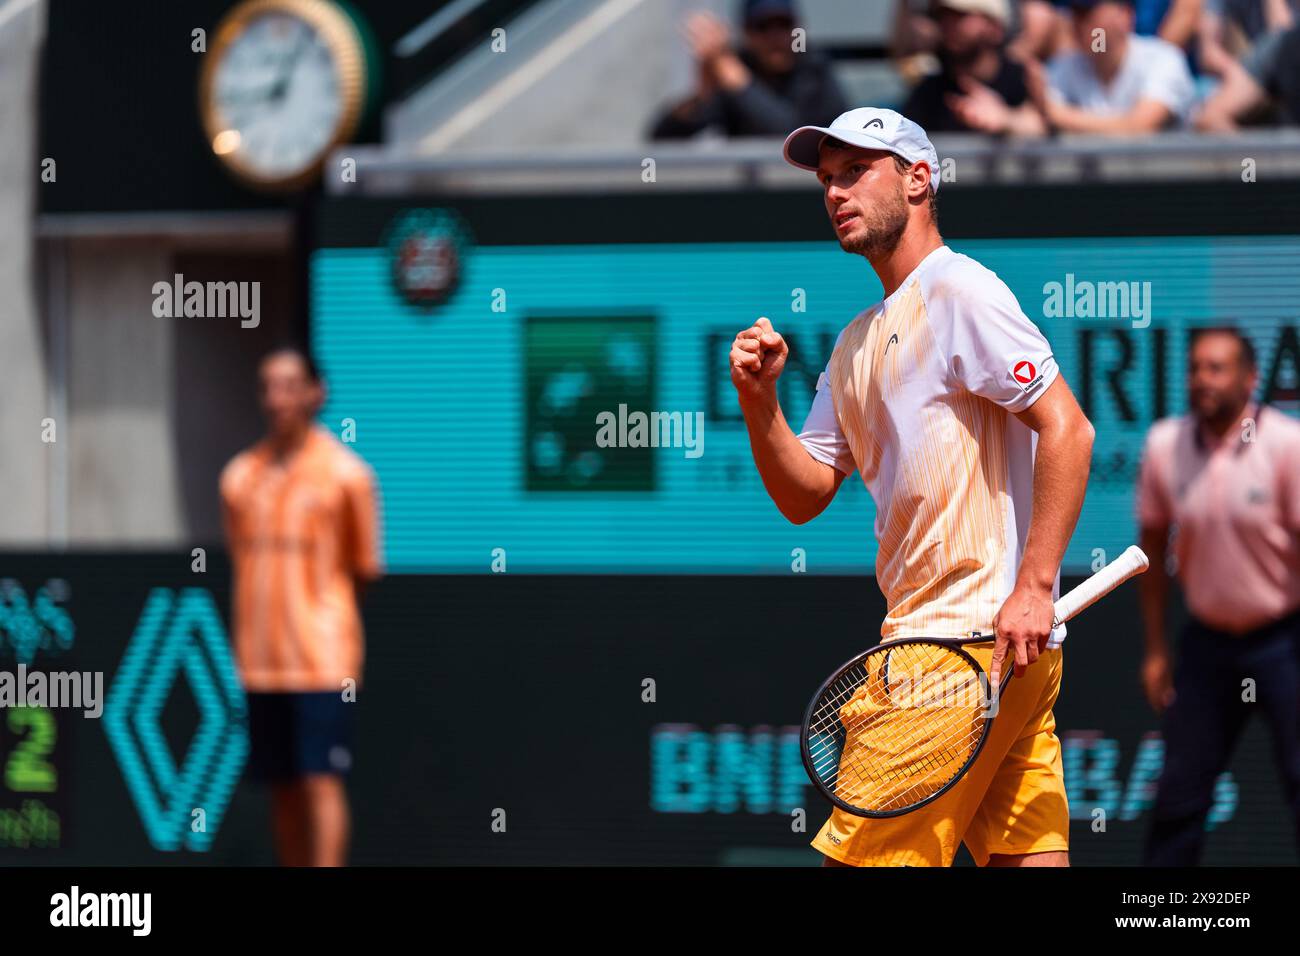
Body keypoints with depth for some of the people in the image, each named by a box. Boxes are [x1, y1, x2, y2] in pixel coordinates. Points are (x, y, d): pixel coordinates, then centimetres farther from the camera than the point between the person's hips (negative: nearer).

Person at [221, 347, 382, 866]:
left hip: (323, 657, -5)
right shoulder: (240, 475, 10)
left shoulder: (346, 473, -4)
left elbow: (364, 569, 3)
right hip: (260, 658, 5)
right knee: (283, 786, 8)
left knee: (320, 780, -11)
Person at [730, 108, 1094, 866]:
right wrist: (760, 401, 0)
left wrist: (1033, 586, -21)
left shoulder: (959, 292, -7)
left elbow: (1067, 431, -15)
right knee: (1025, 855, 5)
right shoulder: (857, 345, 20)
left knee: (859, 857, -9)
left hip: (978, 640, -9)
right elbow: (804, 496, 18)